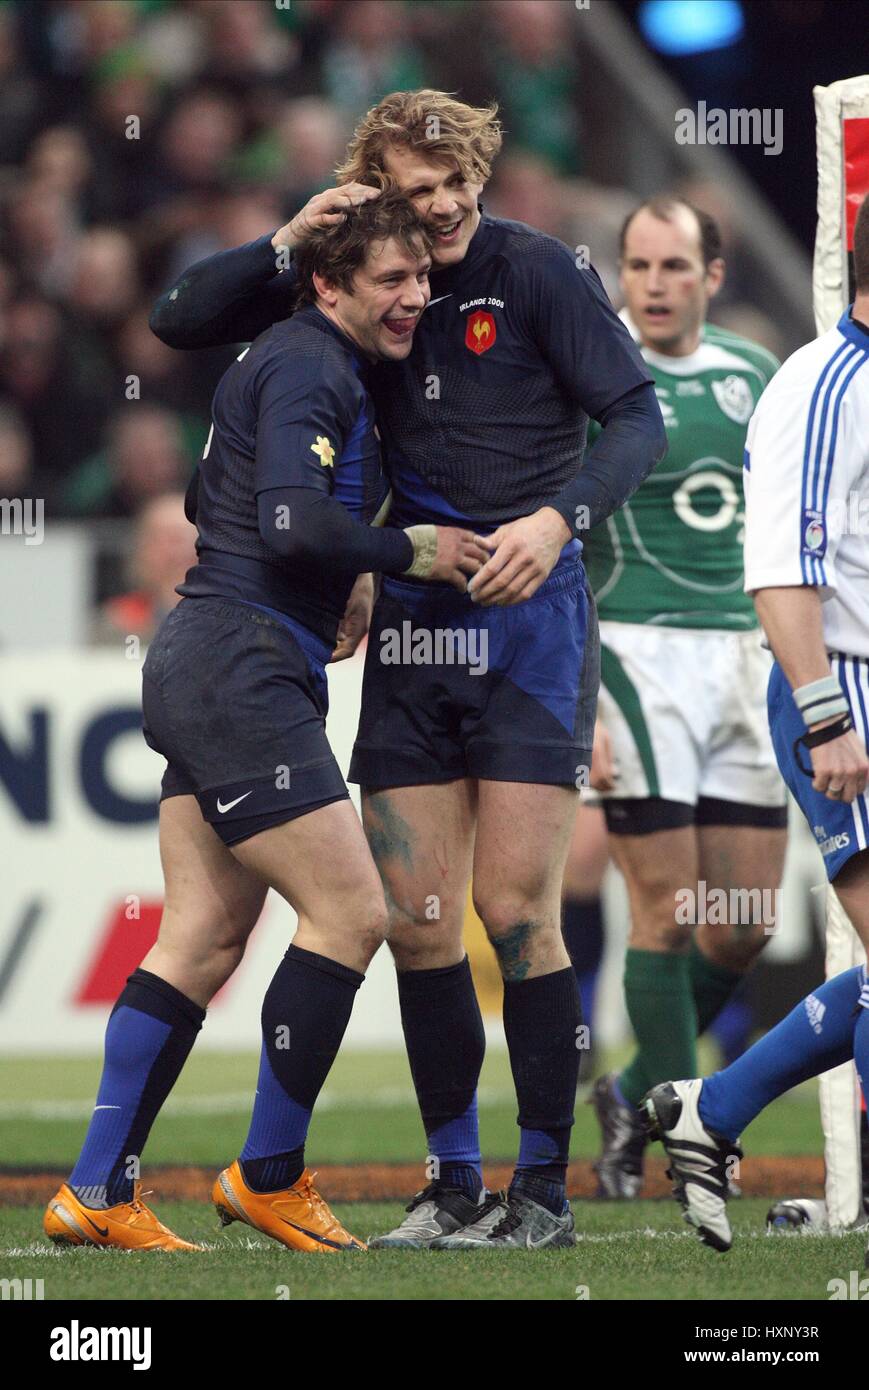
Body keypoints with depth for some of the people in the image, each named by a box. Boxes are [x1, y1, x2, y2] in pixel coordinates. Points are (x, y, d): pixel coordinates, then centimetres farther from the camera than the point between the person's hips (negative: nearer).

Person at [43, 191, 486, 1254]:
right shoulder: (309, 370, -12)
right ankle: (269, 1176, -1)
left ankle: (95, 1193, 4)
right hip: (240, 670, -10)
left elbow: (207, 503, 29)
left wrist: (338, 586, 22)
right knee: (348, 913, -8)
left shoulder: (296, 363, 20)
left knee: (202, 940, 6)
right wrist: (412, 552, -12)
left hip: (203, 668, 10)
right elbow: (294, 524, -24)